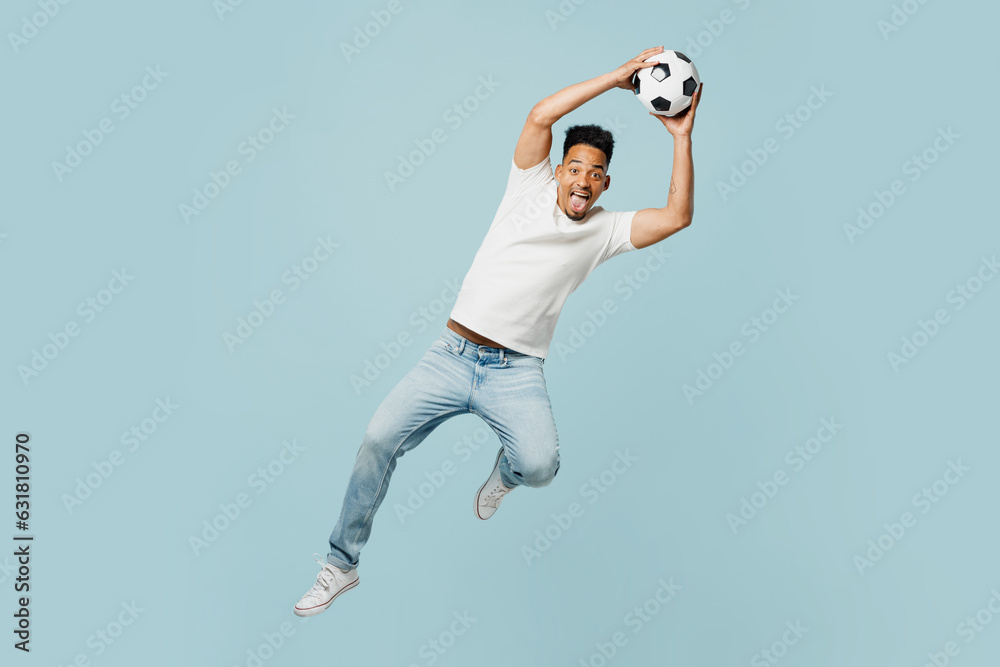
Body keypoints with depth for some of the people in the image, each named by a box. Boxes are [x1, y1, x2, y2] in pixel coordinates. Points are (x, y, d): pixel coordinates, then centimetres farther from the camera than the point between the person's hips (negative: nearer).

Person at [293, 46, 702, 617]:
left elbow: (678, 216, -2)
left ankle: (504, 472, 15)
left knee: (541, 465, -26)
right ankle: (342, 565, 11)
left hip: (517, 373, 0)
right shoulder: (533, 188, 8)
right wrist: (616, 78, -3)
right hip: (452, 355, 1)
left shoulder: (606, 230, 9)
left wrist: (682, 137, -3)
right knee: (378, 441, -10)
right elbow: (540, 116, -5)